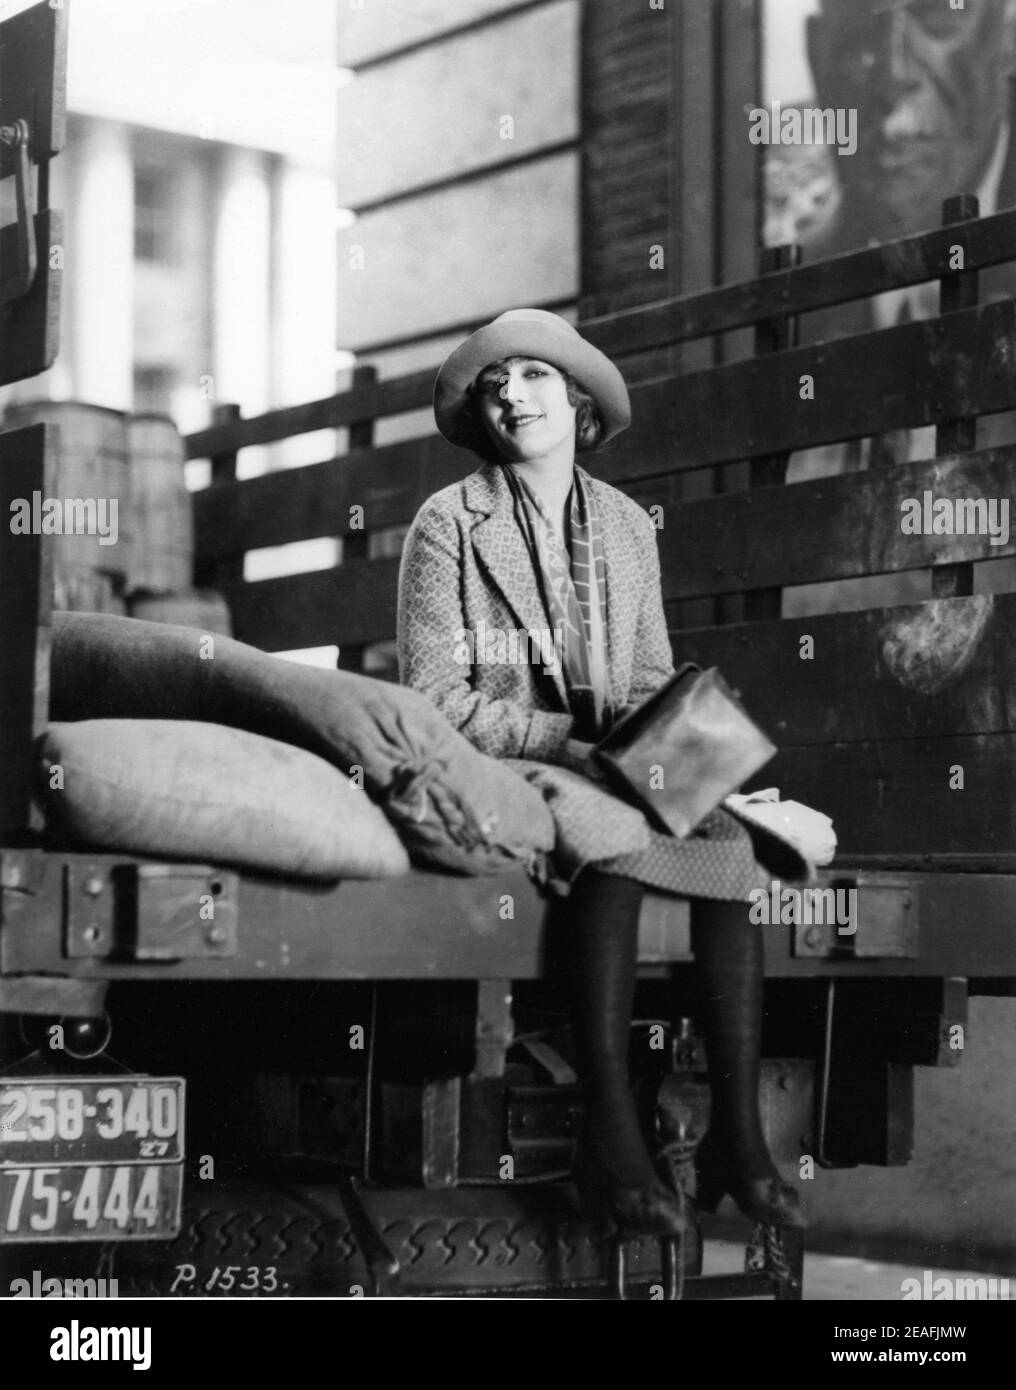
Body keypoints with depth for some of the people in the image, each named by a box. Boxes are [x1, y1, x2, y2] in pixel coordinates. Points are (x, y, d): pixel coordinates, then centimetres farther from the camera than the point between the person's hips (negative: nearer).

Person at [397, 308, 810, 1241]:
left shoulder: (627, 526, 14)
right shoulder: (449, 525, -2)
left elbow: (652, 678, 14)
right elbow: (437, 699, -8)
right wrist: (566, 741, -19)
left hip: (609, 768, 5)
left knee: (733, 838, -25)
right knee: (614, 837, -36)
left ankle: (738, 1134, -25)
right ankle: (611, 1143, -35)